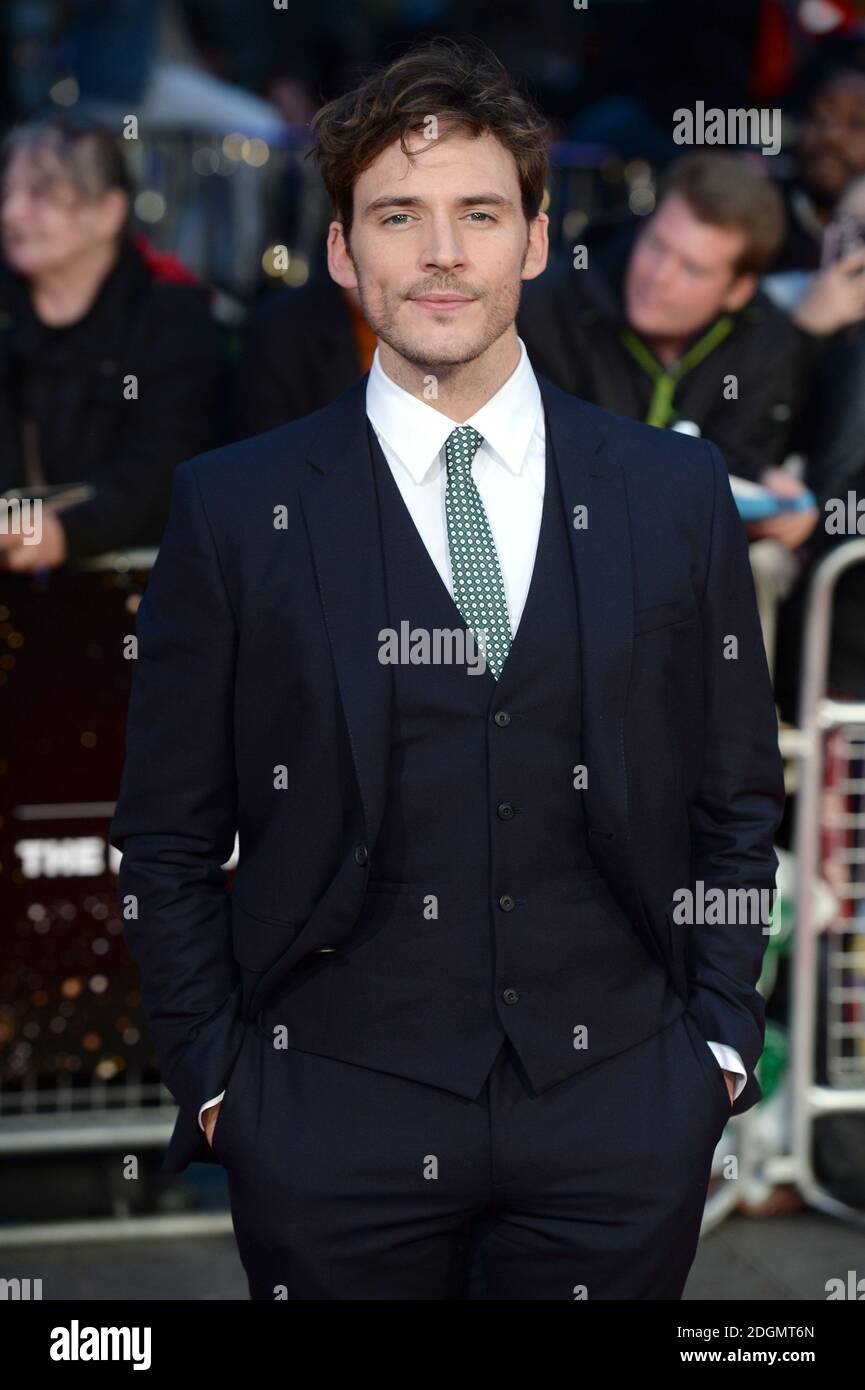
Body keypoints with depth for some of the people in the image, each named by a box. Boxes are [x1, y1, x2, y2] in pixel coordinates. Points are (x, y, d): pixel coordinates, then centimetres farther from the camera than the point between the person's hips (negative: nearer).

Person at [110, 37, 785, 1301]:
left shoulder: (676, 490, 4)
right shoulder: (234, 509, -1)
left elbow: (737, 804, 10)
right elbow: (169, 841, 3)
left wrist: (721, 1043, 5)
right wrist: (215, 1082, -1)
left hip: (619, 1114, 2)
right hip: (333, 1129, -1)